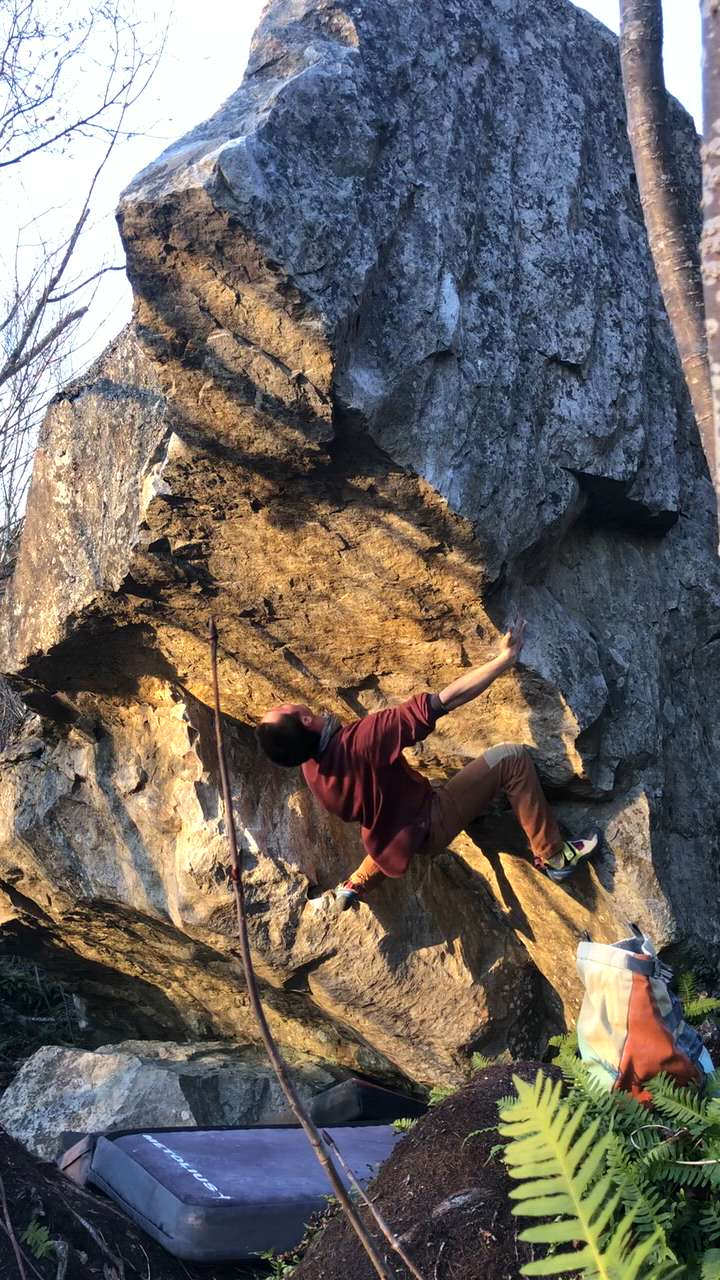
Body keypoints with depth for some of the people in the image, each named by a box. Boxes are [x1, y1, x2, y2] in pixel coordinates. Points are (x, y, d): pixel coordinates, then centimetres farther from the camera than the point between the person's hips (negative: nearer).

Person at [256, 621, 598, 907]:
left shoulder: (310, 769, -14)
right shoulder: (362, 738, -37)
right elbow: (442, 702, -36)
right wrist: (504, 658, -29)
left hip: (388, 838, 8)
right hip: (430, 827, -8)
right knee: (511, 758, -10)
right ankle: (553, 856, 1)